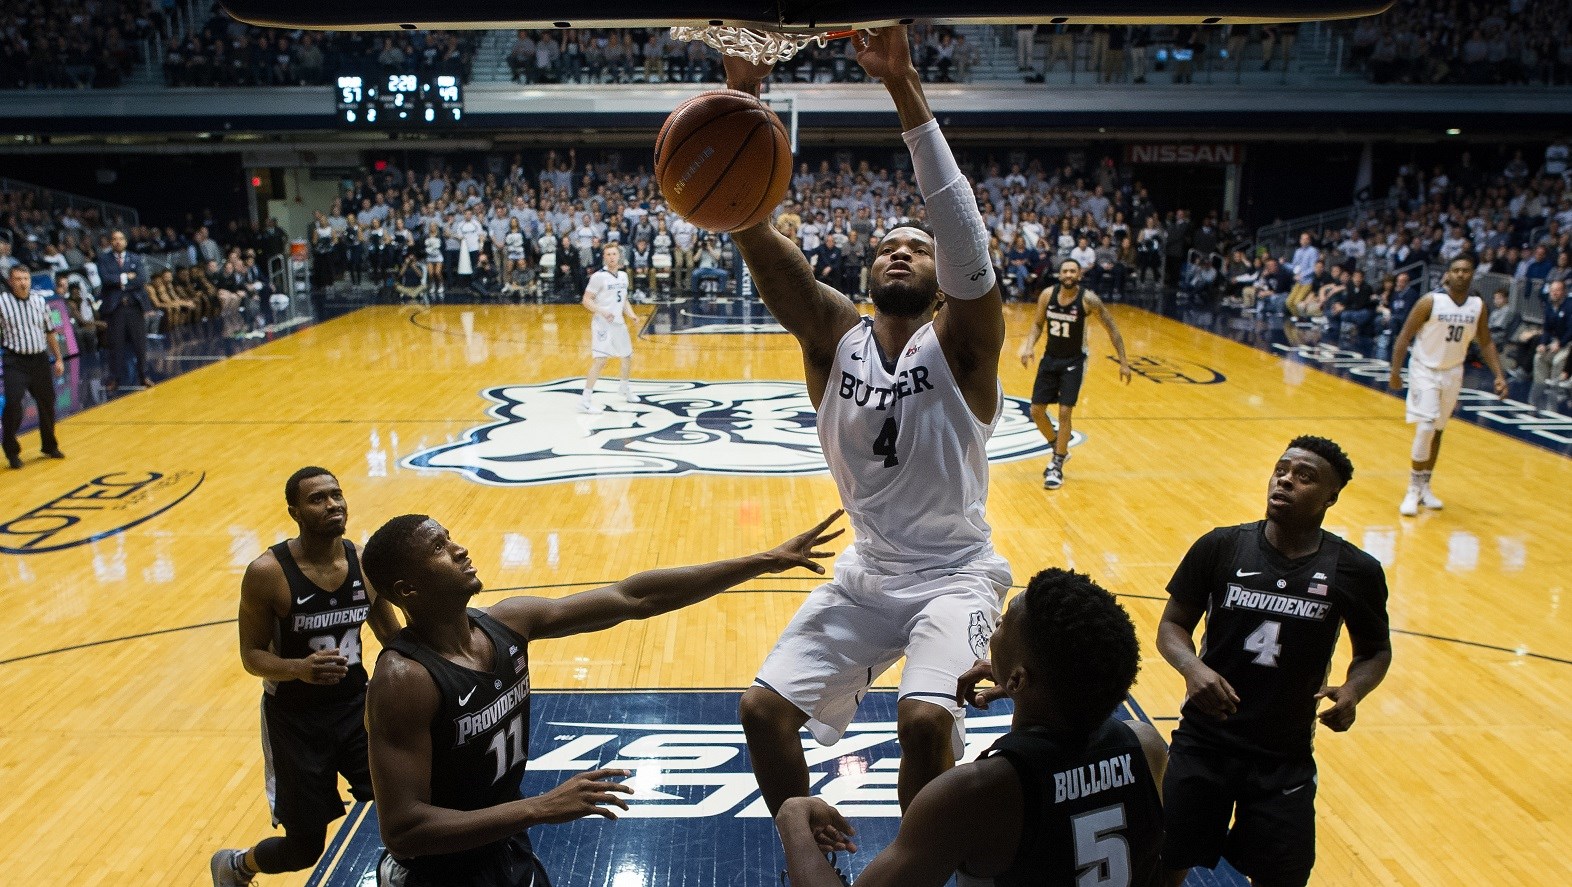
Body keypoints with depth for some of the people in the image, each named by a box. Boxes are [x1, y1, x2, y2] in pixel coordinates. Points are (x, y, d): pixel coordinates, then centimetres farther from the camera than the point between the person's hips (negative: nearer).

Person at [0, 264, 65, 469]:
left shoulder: (40, 300, 6)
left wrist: (58, 359, 15)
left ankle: (50, 446, 32)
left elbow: (50, 332, 15)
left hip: (40, 360, 4)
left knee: (47, 404, 12)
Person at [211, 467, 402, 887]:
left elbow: (394, 639, 7)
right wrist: (300, 668, -31)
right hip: (295, 719, -3)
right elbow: (252, 655, -12)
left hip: (355, 706, 3)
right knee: (305, 848, 8)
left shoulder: (364, 562, -6)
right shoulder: (267, 572, -18)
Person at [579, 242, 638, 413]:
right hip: (603, 323, -8)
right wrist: (603, 312, -26)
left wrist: (630, 313, 3)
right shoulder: (599, 276, -12)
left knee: (628, 357, 19)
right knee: (600, 360, -17)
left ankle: (624, 388, 45)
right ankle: (585, 401, -15)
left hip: (619, 322, 8)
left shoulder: (623, 275, 9)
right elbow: (586, 300, -12)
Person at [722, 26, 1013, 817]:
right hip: (866, 571, 4)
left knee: (924, 721, -25)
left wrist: (904, 88, -38)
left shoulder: (958, 346, -13)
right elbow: (755, 237, -17)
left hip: (954, 574, -4)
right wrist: (742, 98, -30)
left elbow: (961, 225, -30)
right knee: (764, 708, 0)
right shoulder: (834, 337, -5)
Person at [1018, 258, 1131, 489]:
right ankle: (1060, 449, 29)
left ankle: (1057, 465, 4)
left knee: (1064, 412, -11)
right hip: (1050, 358, 4)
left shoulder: (1088, 299, -18)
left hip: (1073, 361, -4)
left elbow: (1112, 328, -8)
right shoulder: (1048, 295, -8)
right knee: (1036, 411, 4)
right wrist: (1029, 347, -12)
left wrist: (1123, 362, -9)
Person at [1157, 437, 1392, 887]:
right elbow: (1173, 625, 0)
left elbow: (1375, 651, 10)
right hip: (1203, 744, 0)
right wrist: (1192, 667, -21)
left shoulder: (1356, 571, -4)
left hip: (1286, 759, 1)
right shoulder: (1220, 546, -6)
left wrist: (1352, 690, -12)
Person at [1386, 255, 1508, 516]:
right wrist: (1395, 373, -15)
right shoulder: (1430, 302, -15)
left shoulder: (1478, 307, -2)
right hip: (1425, 370, -5)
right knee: (1425, 429, -15)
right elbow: (1404, 337, -11)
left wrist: (1499, 374, -1)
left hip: (1453, 373, 5)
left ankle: (1424, 487, 23)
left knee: (1437, 432, 11)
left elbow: (1485, 343, 9)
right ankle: (1413, 489, -5)